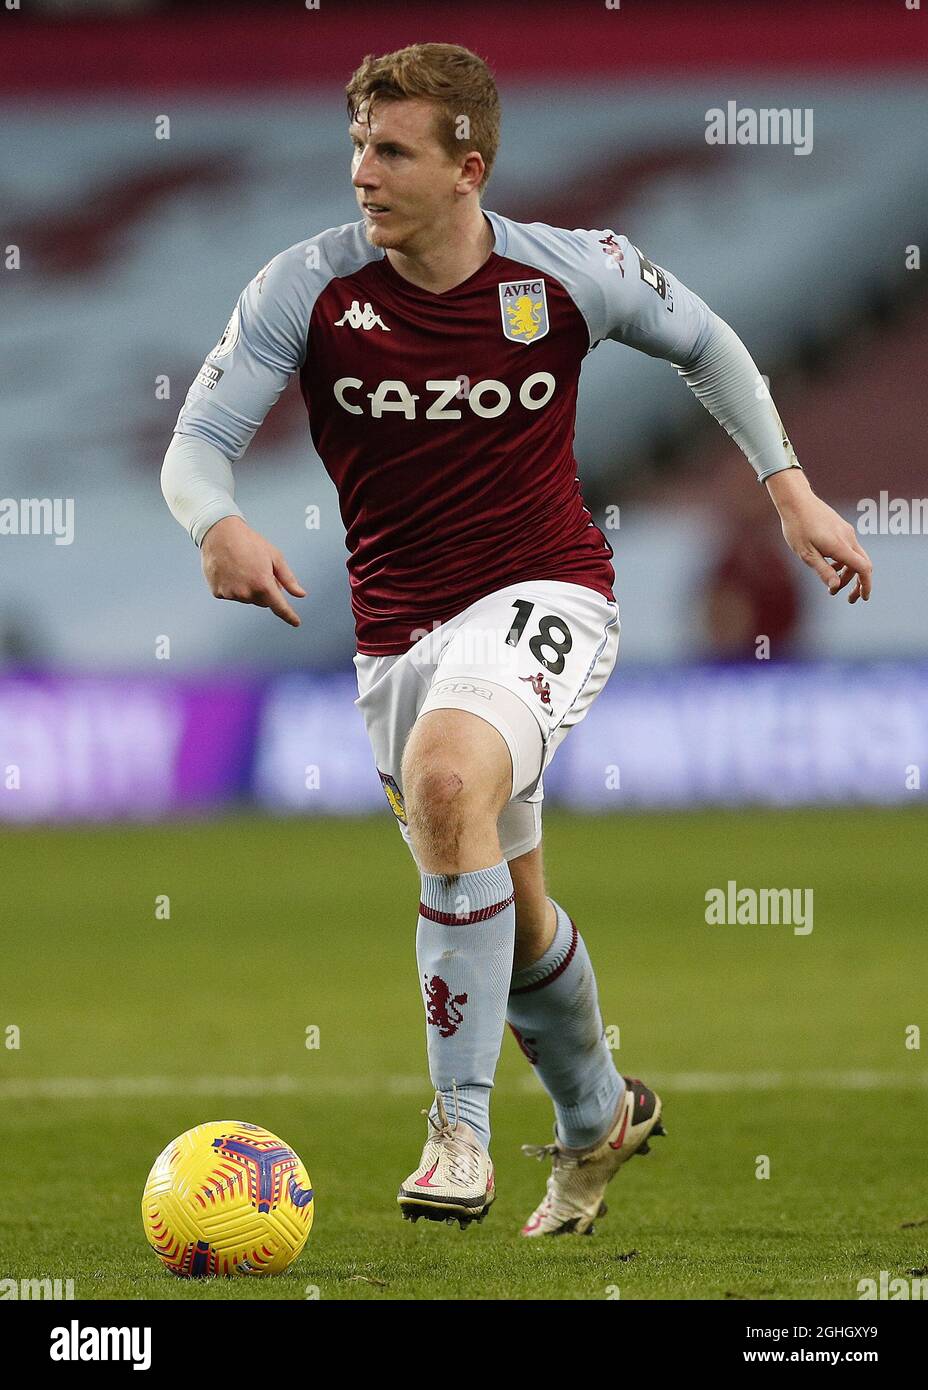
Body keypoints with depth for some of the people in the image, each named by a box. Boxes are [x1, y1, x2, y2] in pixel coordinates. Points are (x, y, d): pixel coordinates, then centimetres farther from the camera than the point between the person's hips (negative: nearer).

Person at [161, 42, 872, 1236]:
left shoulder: (568, 273, -10)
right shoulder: (308, 289, -10)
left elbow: (701, 341, 10)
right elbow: (196, 443, -11)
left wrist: (788, 486, 7)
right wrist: (218, 525, -34)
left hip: (544, 596, -3)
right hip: (397, 630, 3)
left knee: (446, 780, -34)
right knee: (510, 910, 16)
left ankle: (461, 1126, -27)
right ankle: (598, 1114, 47)